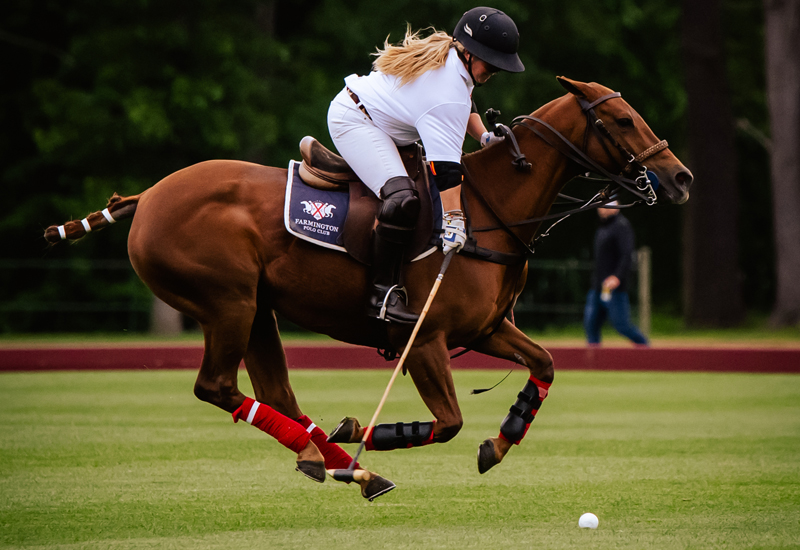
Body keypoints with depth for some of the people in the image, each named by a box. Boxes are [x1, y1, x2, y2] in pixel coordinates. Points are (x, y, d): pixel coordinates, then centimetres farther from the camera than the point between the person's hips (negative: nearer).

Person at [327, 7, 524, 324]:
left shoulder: (447, 54, 1)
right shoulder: (447, 97, -28)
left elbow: (466, 108, 21)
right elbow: (445, 171, -35)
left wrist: (485, 137, 4)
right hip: (353, 122, -12)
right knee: (403, 198, -29)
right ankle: (382, 294, -27)